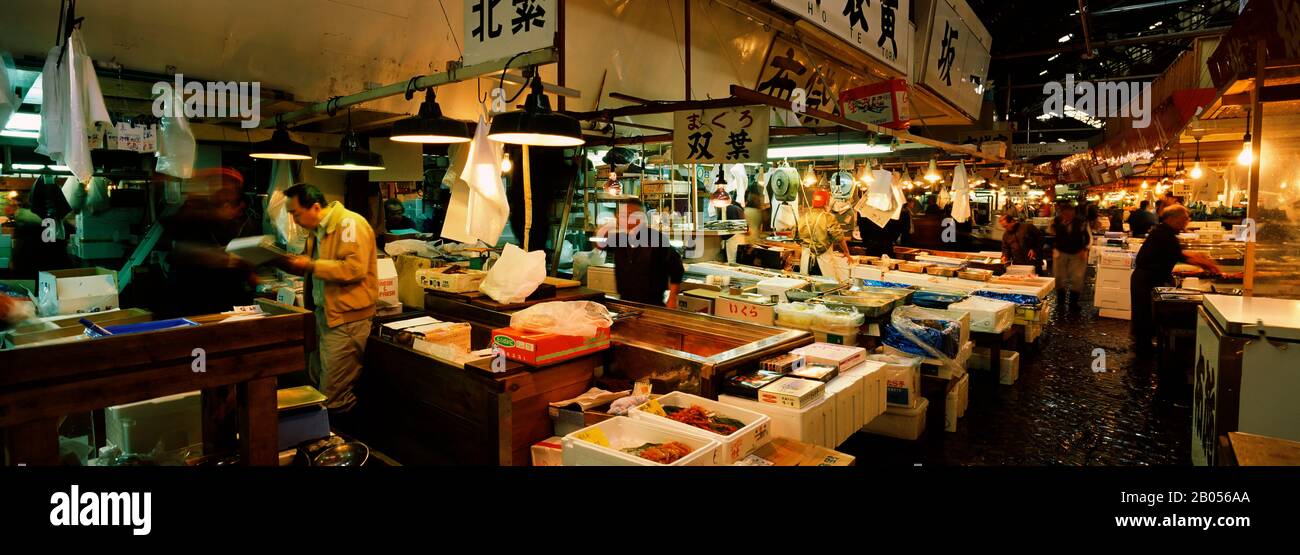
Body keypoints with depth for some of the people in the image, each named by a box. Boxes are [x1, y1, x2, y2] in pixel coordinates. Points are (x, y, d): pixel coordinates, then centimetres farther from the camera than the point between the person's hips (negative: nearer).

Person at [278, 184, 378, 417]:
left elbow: (354, 268, -26)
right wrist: (294, 264, 6)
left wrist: (311, 265, -21)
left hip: (345, 317, -10)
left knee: (333, 400, -4)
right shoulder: (318, 229, 14)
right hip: (323, 313, 10)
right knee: (316, 387, 21)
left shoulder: (350, 224, -16)